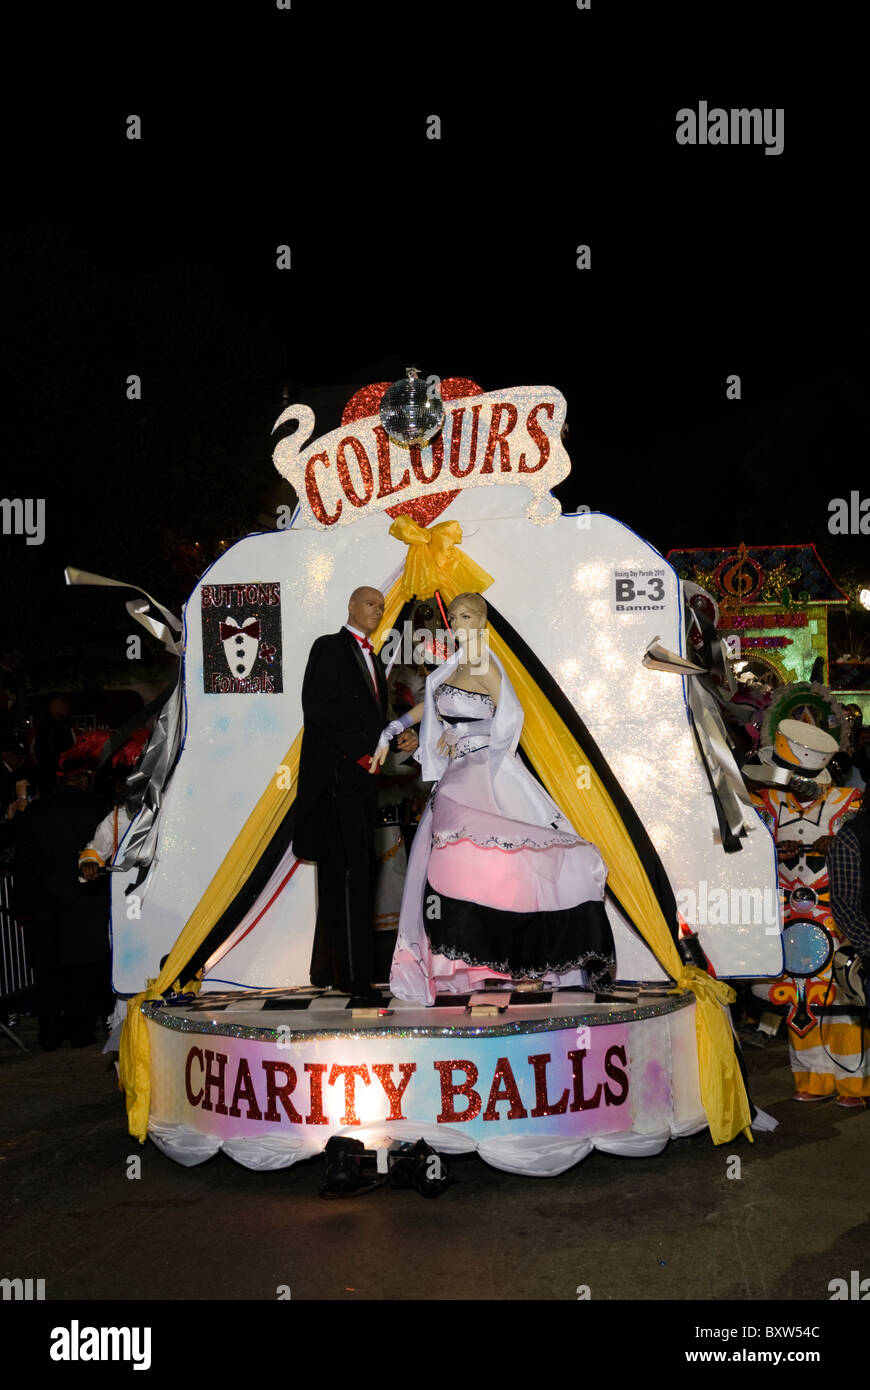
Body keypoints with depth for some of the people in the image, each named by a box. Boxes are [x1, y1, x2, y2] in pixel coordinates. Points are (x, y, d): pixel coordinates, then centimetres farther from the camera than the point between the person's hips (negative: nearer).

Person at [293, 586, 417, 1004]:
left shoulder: (373, 661, 22)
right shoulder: (329, 648, -2)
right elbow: (317, 711, -12)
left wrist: (402, 738, 4)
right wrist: (359, 753, -15)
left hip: (362, 776, 8)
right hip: (334, 774, -8)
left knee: (343, 875, 9)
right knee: (349, 870, -13)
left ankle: (327, 970, 13)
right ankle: (352, 972, -14)